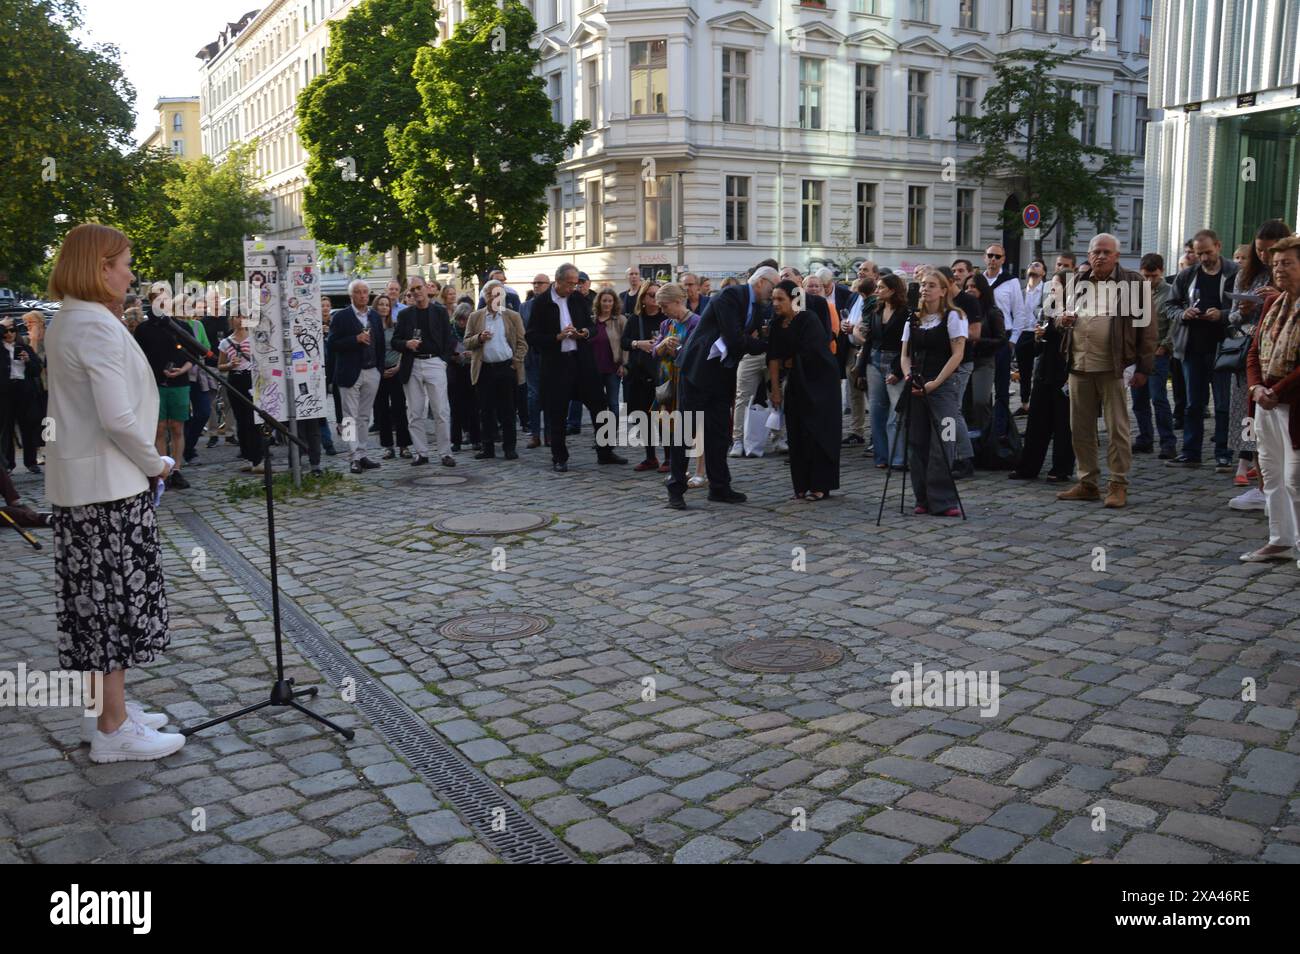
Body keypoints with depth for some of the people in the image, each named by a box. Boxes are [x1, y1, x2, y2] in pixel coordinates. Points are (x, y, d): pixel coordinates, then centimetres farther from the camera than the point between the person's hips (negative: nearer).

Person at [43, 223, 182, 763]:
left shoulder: (67, 322, 13)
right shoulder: (96, 325, -18)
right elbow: (118, 418, -25)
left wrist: (145, 463, 13)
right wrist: (155, 464, -9)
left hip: (80, 481, 10)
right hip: (109, 483, -10)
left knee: (97, 600, 15)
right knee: (117, 600, -2)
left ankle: (108, 710, 25)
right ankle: (113, 730, 7)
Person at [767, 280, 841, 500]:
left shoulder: (807, 321, -18)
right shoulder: (777, 325, 0)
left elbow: (810, 353, -23)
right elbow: (774, 358, -1)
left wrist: (791, 362, -5)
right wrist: (775, 389, -4)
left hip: (820, 381, -6)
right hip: (797, 383, 6)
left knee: (817, 432, -5)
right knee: (797, 433, 4)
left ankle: (820, 486, 1)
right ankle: (803, 485, 12)